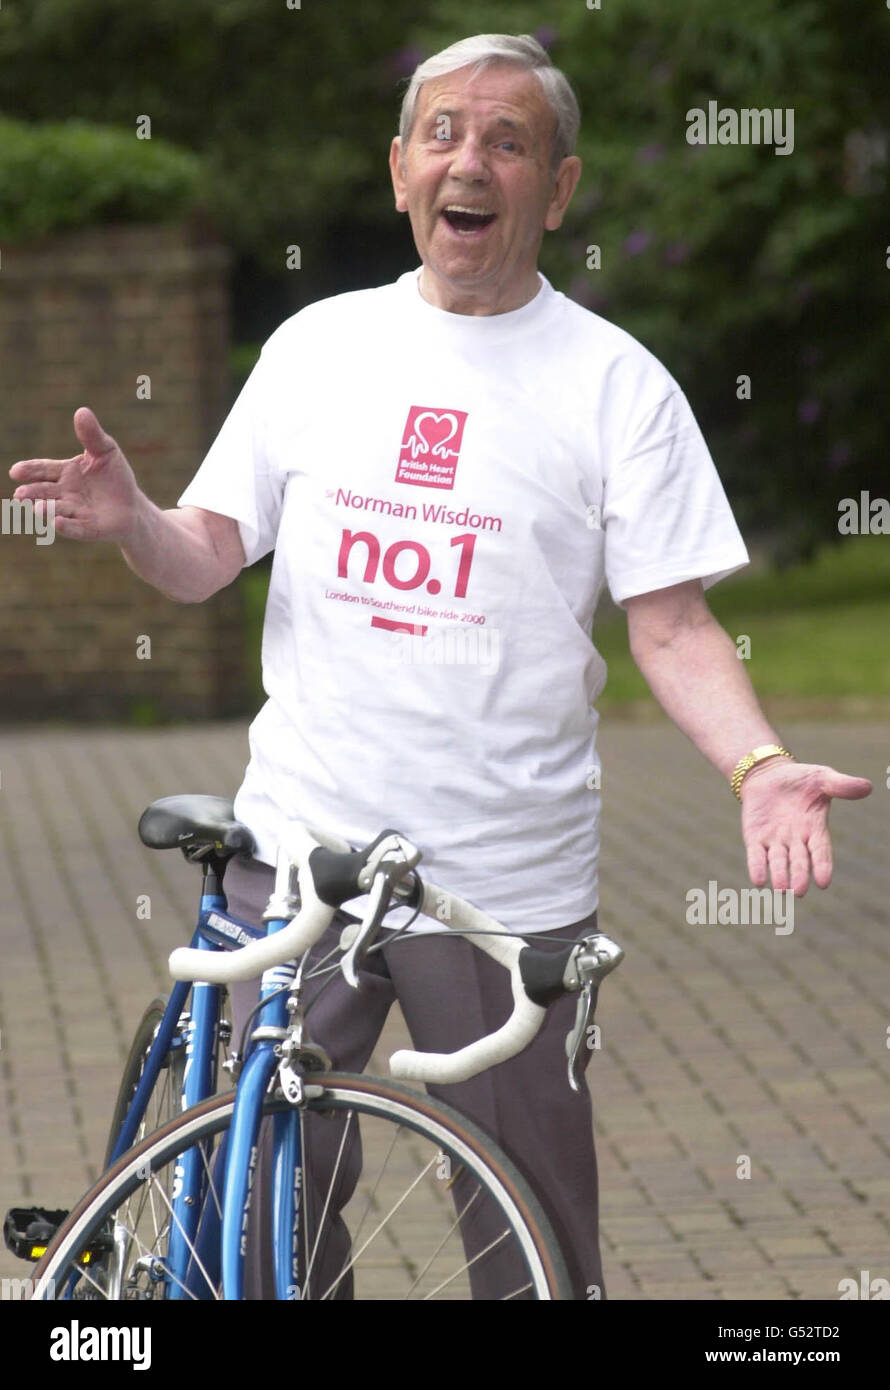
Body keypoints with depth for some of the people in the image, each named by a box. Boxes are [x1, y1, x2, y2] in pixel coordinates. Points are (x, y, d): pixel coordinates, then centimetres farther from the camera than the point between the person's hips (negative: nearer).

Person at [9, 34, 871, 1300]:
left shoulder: (614, 381, 0)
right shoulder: (318, 344, 8)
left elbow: (671, 626, -3)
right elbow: (205, 563, 9)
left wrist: (760, 766, -21)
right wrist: (129, 520, -14)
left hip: (507, 884, -2)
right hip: (295, 854, 2)